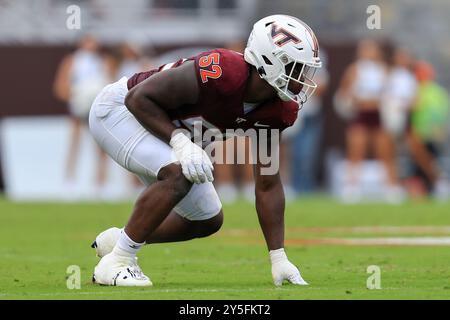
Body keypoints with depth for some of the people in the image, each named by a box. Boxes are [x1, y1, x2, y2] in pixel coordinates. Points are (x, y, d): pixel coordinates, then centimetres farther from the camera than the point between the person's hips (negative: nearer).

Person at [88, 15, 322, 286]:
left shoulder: (277, 110, -12)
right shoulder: (223, 73, -37)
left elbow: (267, 185, -4)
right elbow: (139, 98, -28)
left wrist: (279, 259, -6)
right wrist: (180, 141, -38)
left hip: (163, 123, 9)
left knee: (208, 221, 10)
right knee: (178, 173, -33)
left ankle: (116, 241, 27)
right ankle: (116, 262, -19)